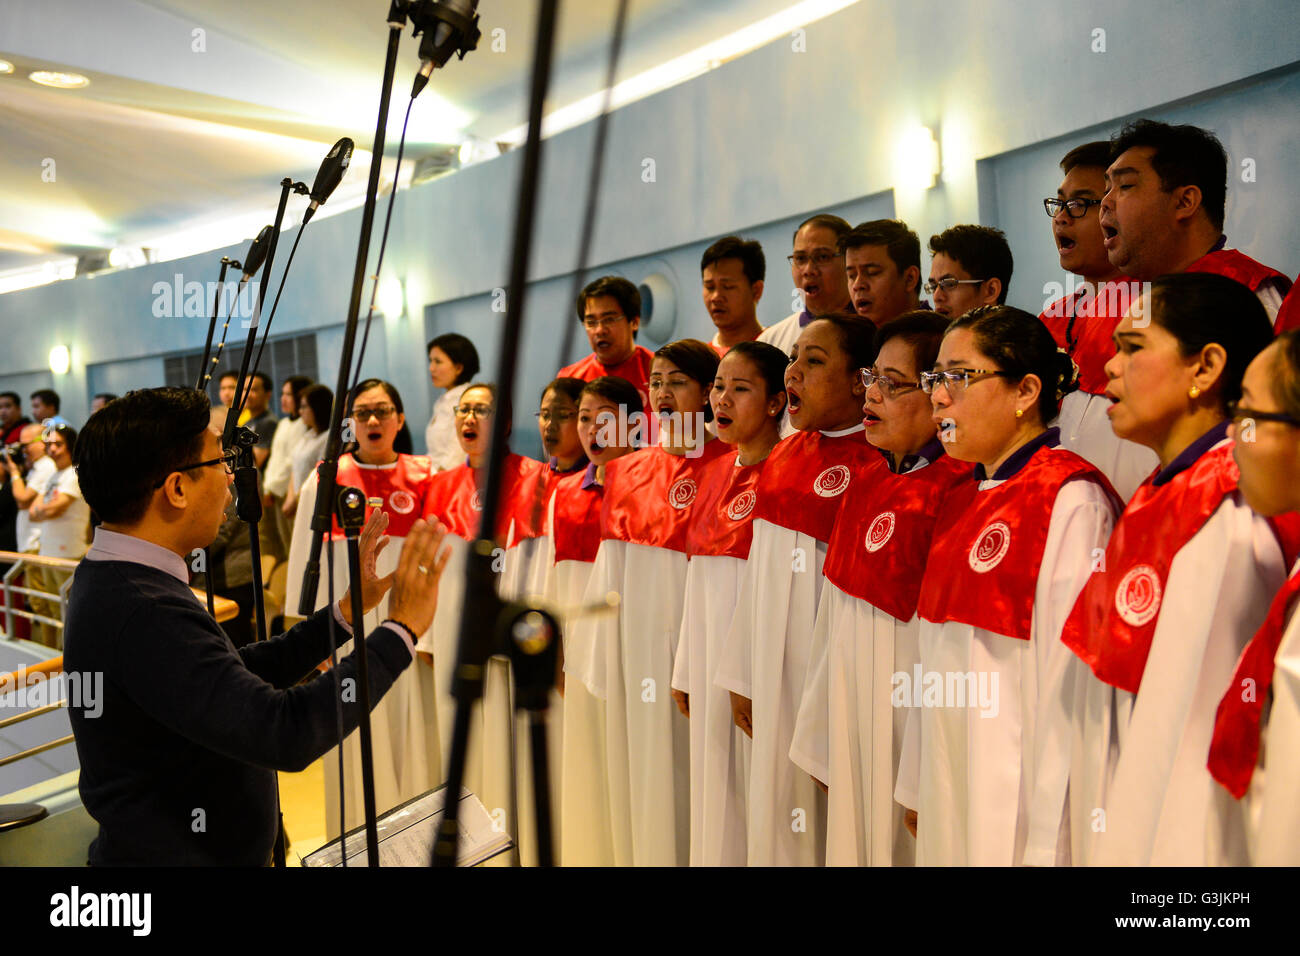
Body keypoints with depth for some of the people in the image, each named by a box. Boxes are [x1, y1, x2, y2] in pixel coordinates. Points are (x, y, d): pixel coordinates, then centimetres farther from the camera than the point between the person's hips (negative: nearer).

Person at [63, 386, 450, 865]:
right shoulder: (141, 613, -29)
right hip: (174, 853, -9)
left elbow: (236, 677, 8)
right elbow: (286, 733, -34)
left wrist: (345, 612, 5)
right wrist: (401, 629, -24)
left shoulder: (112, 578, 2)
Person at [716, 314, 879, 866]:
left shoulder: (873, 465, -14)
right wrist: (741, 676, 13)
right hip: (774, 668, 7)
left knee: (827, 816, 6)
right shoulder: (784, 455, 9)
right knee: (775, 802, 17)